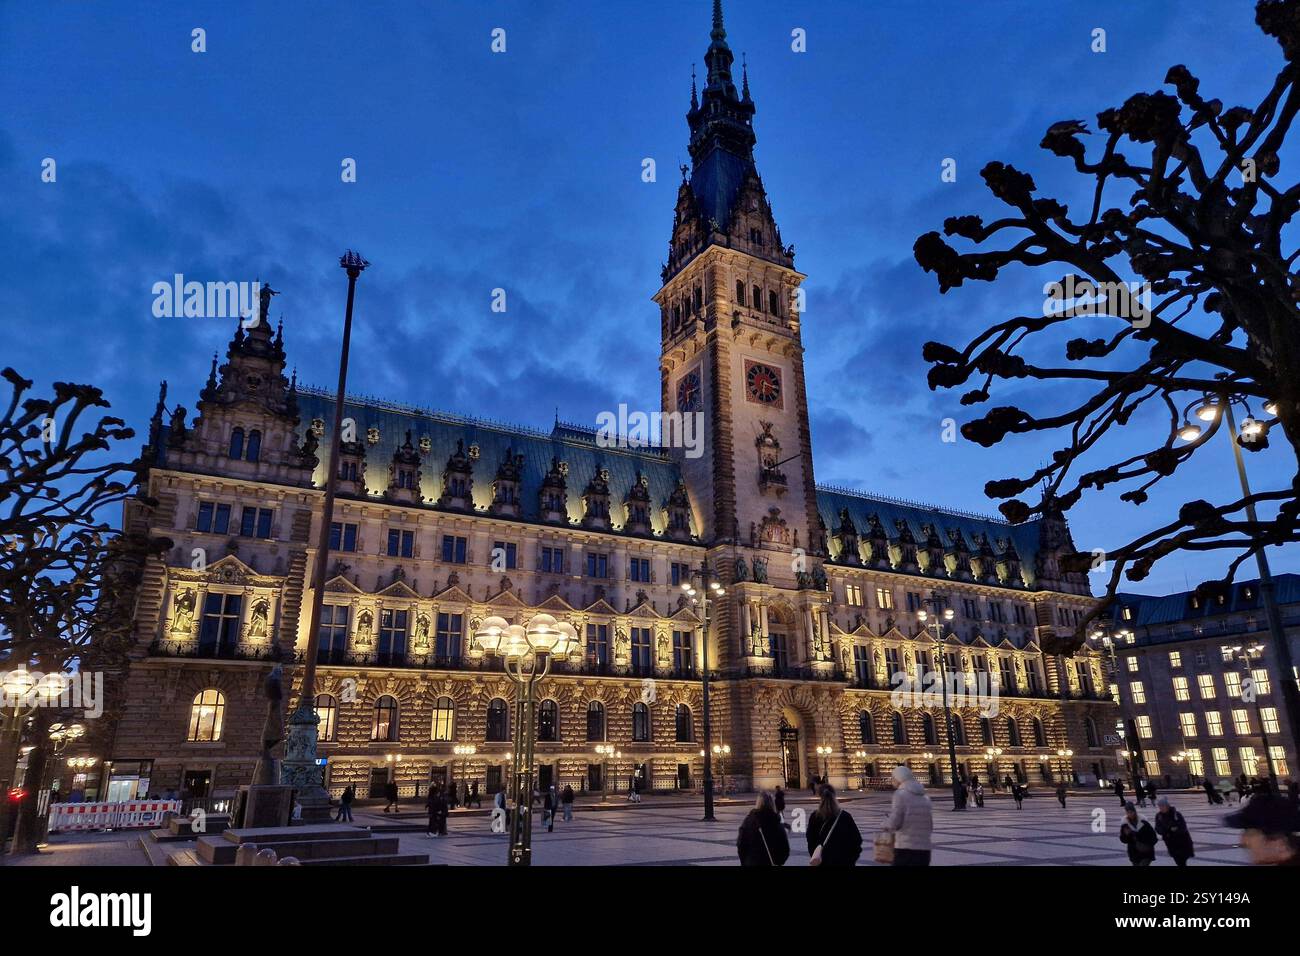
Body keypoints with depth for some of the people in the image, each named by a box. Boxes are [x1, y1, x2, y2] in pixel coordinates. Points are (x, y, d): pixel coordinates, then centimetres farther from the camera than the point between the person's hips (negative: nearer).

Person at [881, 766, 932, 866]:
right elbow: (930, 827, 18)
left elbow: (894, 823, -13)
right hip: (924, 850, 6)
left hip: (905, 849, -6)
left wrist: (886, 825, 8)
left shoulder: (900, 794, -7)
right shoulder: (925, 797, 14)